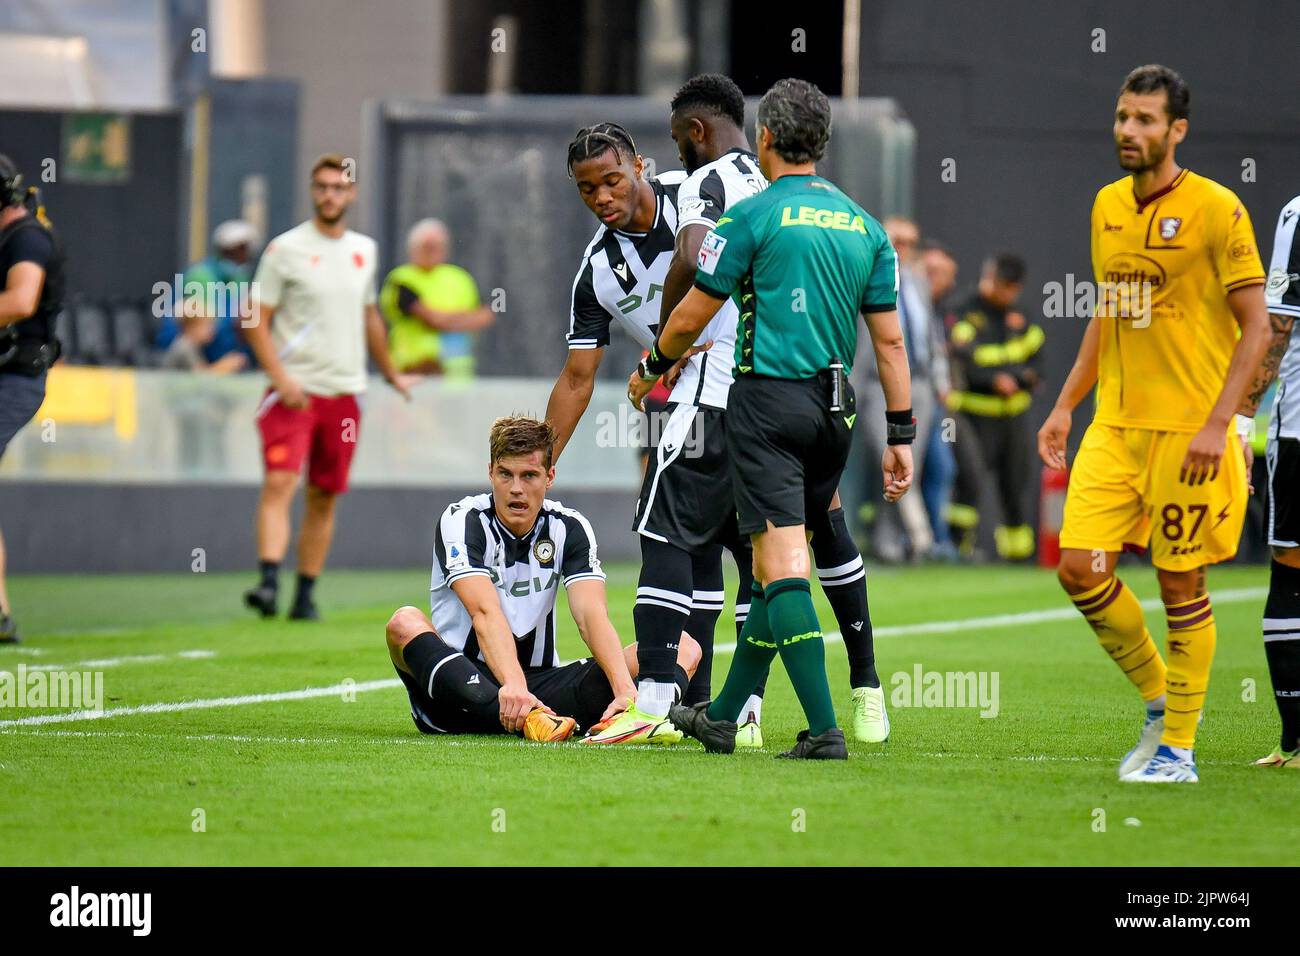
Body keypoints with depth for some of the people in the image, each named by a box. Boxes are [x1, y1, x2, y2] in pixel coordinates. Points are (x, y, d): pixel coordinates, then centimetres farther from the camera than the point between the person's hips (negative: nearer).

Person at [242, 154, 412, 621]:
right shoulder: (286, 249, -3)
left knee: (325, 496, 6)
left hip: (345, 390, 5)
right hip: (294, 390, -5)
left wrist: (391, 373, 31)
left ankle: (306, 595, 11)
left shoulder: (364, 250, 13)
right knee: (279, 482, -18)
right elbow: (257, 320, -4)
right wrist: (280, 378, -16)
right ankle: (269, 581, -26)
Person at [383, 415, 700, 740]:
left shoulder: (570, 528, 2)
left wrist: (625, 689, -32)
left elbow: (591, 615, -14)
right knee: (405, 623, -35)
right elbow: (485, 613, -26)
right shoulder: (462, 521, -10)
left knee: (683, 647, -11)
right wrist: (513, 686, -44)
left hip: (541, 683, 4)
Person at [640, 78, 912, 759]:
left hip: (768, 401, -6)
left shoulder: (754, 216, -6)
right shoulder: (863, 225, 10)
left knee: (783, 564, -10)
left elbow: (690, 319, -1)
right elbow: (889, 340, 9)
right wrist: (900, 437, 12)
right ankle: (724, 715, 24)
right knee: (775, 567, 14)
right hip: (835, 409, 6)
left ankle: (824, 729, -19)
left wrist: (655, 365, 20)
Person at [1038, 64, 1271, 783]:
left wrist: (1217, 423, -17)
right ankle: (1158, 700, 17)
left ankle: (1179, 748, 11)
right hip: (1114, 425, 6)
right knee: (1081, 569, -3)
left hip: (1188, 430, -6)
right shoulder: (1108, 207, 10)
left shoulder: (1215, 210, -10)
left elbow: (1256, 326, -10)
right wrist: (1065, 405, 16)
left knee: (1181, 586, -1)